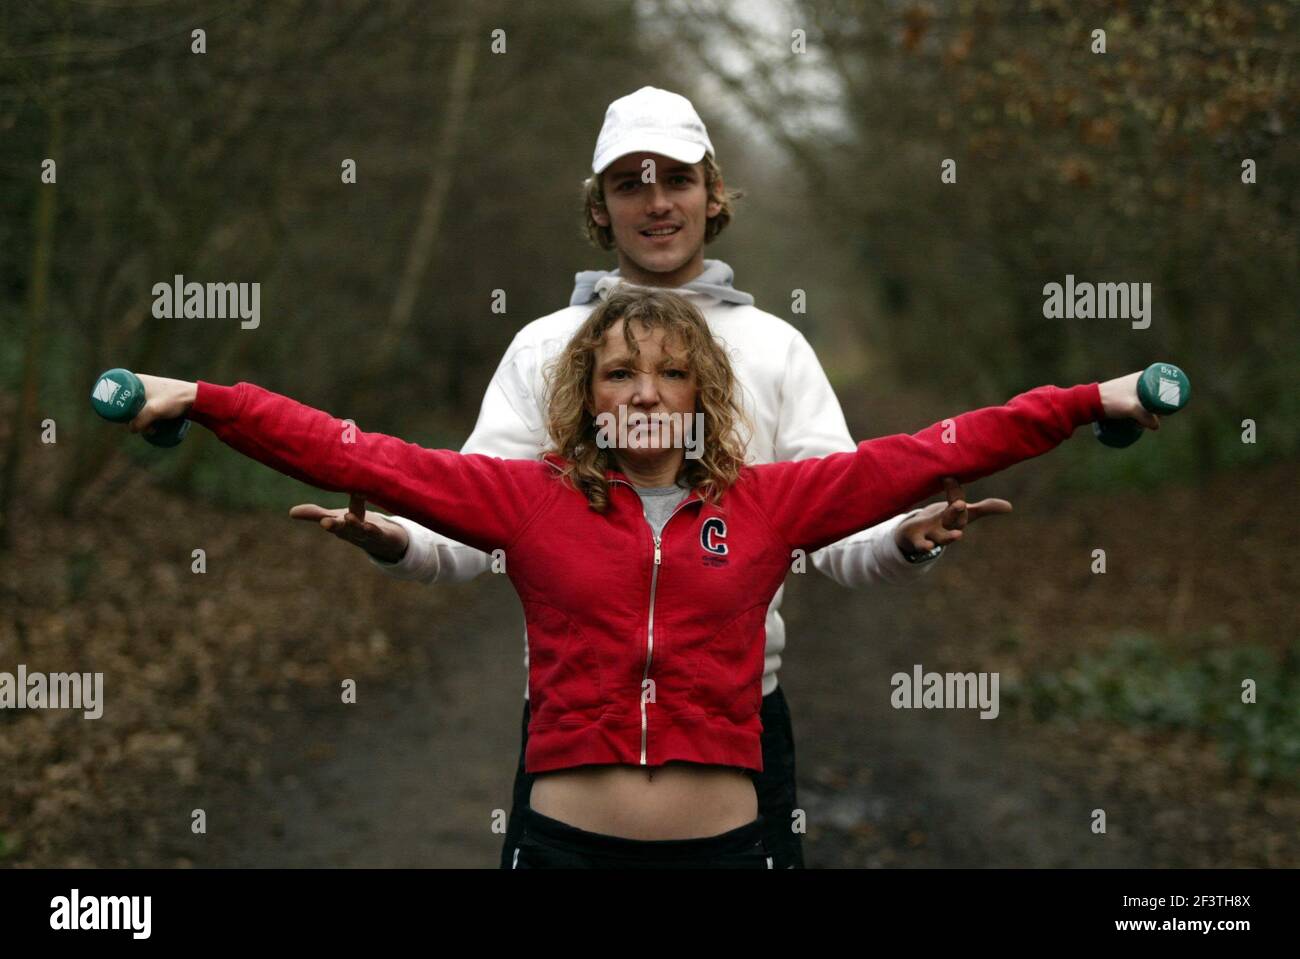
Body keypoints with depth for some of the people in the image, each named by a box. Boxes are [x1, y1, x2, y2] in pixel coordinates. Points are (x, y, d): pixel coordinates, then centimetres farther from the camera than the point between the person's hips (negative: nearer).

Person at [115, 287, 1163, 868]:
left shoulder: (767, 503, 5)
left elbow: (934, 453, 4)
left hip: (724, 844, 1)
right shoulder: (530, 498, 3)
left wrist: (1095, 401, 3)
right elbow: (361, 457, 0)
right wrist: (196, 399, -5)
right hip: (567, 840, 0)